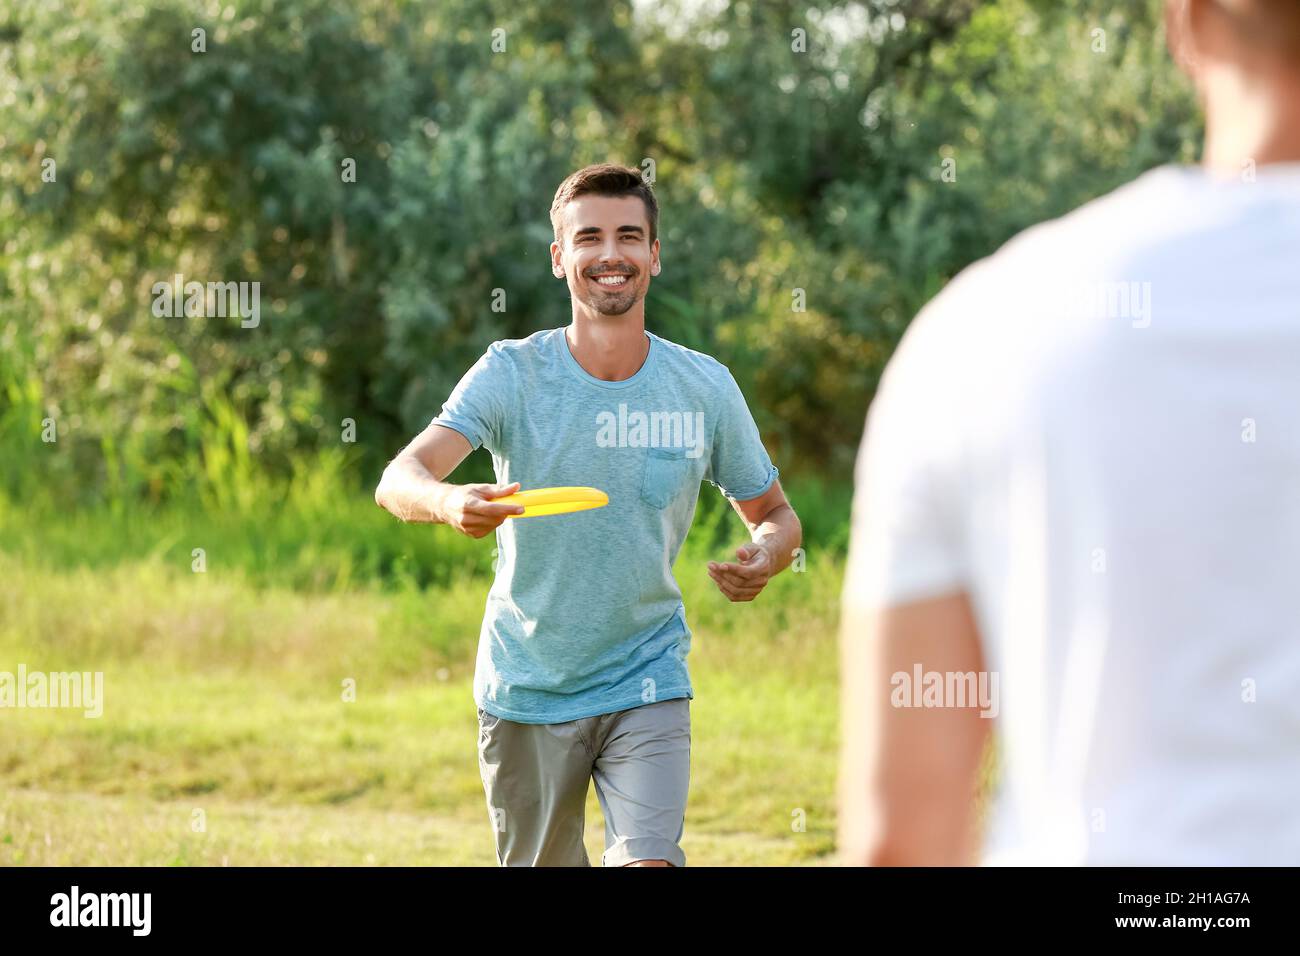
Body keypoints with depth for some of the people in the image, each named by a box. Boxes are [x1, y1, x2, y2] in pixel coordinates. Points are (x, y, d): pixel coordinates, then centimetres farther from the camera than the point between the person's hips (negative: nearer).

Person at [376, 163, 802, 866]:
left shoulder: (706, 387, -4)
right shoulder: (511, 373, -10)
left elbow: (774, 512, 9)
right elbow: (398, 481, -22)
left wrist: (766, 556, -16)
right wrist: (450, 504, -46)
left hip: (647, 683, 0)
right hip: (526, 691, 0)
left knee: (649, 862, -19)